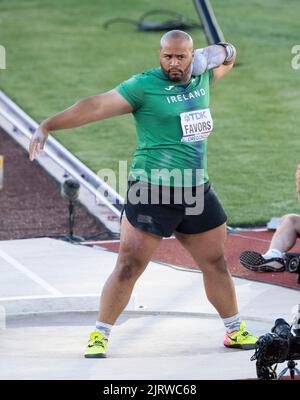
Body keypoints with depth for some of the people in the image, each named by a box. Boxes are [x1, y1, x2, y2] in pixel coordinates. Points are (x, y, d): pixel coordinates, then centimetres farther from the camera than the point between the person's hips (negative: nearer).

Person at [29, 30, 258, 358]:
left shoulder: (202, 76, 8)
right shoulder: (144, 85, -11)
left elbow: (227, 57, 29)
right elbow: (96, 106, -18)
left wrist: (222, 52, 3)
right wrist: (48, 125, -26)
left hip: (197, 193, 6)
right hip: (153, 193, -6)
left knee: (216, 264, 16)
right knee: (129, 267, -6)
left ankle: (235, 331, 31)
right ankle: (99, 336, 4)